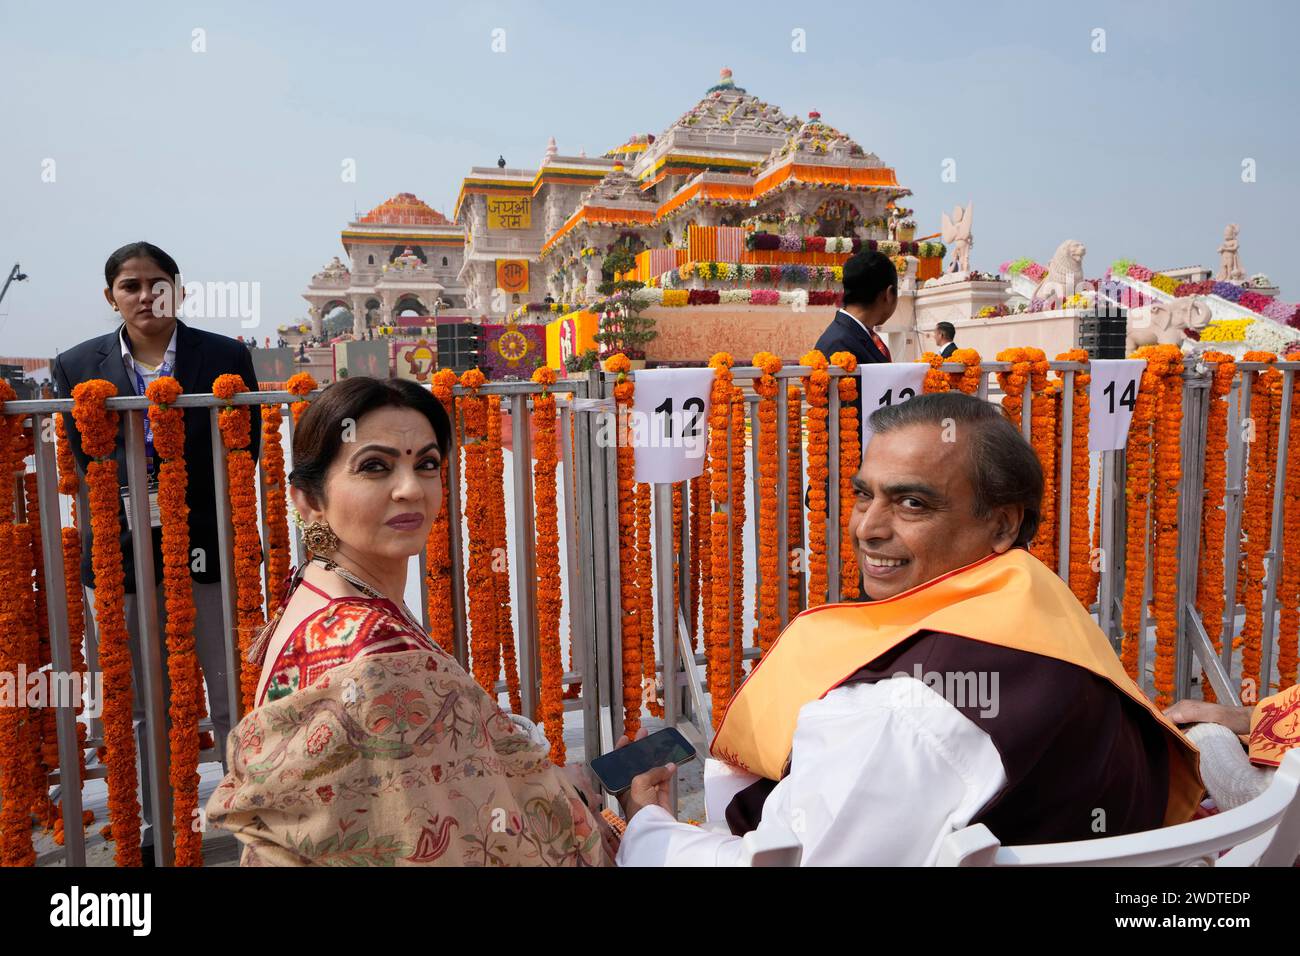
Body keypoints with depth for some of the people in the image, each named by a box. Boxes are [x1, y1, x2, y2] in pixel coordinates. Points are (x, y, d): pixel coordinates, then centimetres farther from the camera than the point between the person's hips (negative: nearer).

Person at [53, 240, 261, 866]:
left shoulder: (225, 358, 2)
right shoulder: (77, 367, 7)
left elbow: (242, 458, 1)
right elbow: (85, 466, 4)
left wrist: (193, 531, -7)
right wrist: (139, 548, -6)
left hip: (208, 548, -2)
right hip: (120, 555, 2)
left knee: (231, 697, 6)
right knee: (143, 706, 12)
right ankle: (159, 827, 27)